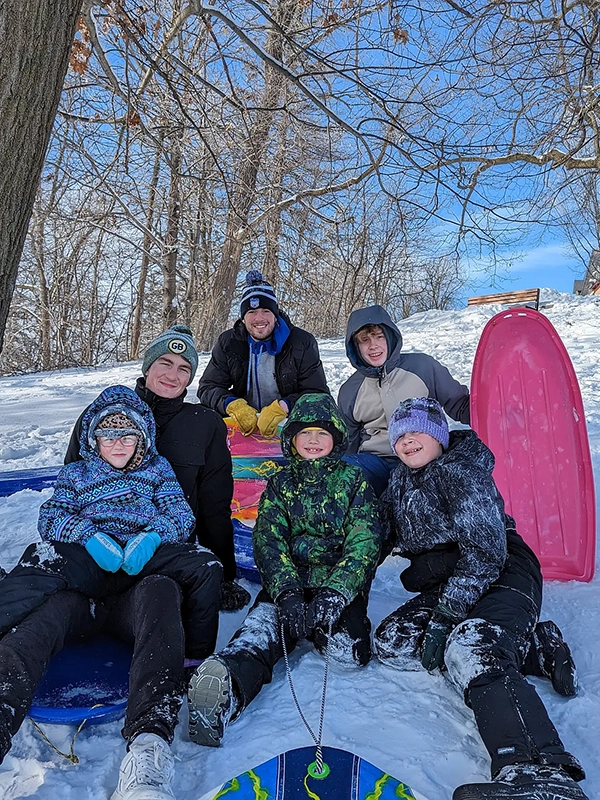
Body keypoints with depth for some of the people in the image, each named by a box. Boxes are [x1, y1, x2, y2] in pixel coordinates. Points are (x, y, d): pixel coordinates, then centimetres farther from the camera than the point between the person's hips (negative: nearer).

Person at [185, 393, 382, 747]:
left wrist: (333, 594, -22)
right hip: (288, 582, 1)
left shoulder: (353, 480, 8)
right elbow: (268, 541, -2)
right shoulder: (280, 483, 13)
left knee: (349, 650, -30)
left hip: (342, 583, 0)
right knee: (260, 633, -32)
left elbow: (364, 543, -5)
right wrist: (288, 592, -23)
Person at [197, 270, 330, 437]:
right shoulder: (228, 343, 3)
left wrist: (282, 407, -24)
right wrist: (232, 405, -20)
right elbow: (208, 387, 2)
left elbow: (318, 393, -7)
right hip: (244, 428, 3)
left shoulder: (303, 343, -4)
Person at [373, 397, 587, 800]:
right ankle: (523, 649, -7)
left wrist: (445, 615, -23)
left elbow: (485, 550, -20)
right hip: (448, 586, 9)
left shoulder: (458, 470, -12)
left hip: (503, 575, -9)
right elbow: (380, 539, 19)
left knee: (470, 649, -34)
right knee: (391, 642, -8)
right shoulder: (400, 482, 14)